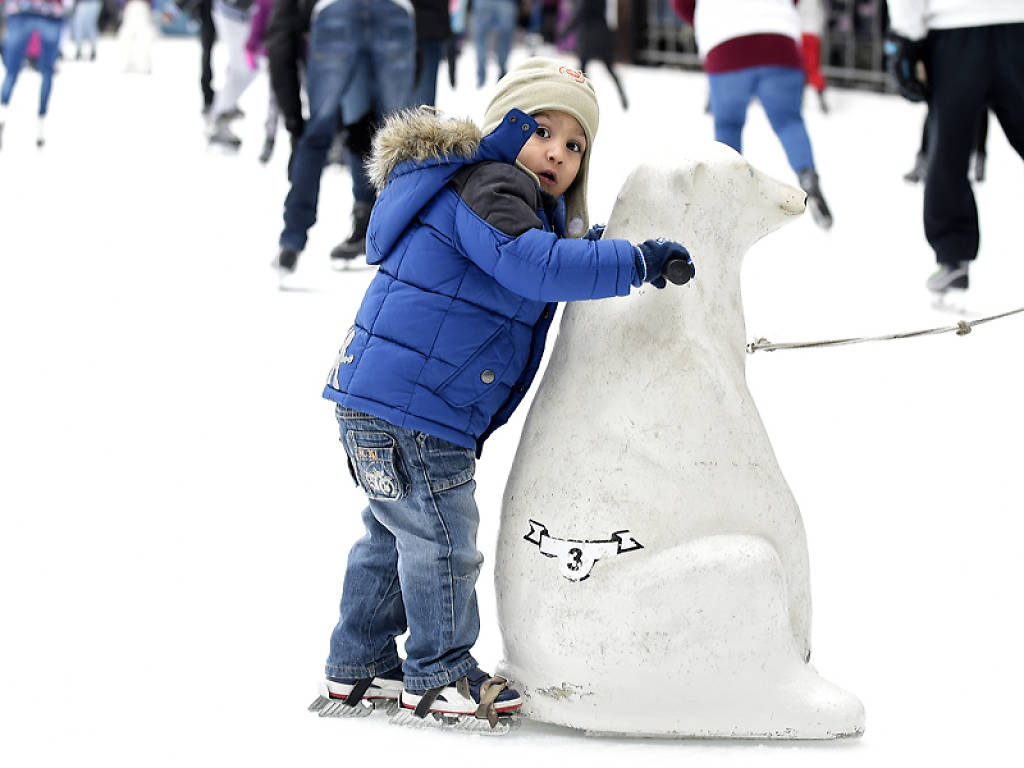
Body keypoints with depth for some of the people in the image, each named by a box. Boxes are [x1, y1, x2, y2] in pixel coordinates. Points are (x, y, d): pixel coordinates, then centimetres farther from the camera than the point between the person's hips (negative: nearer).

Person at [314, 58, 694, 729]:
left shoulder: (532, 208, 17)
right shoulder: (486, 189, -17)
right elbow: (535, 266, -33)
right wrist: (637, 262, -34)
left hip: (378, 404, 11)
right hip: (408, 406, -11)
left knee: (396, 534, 21)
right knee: (443, 537, 0)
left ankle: (360, 664, 32)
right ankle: (440, 675, 12)